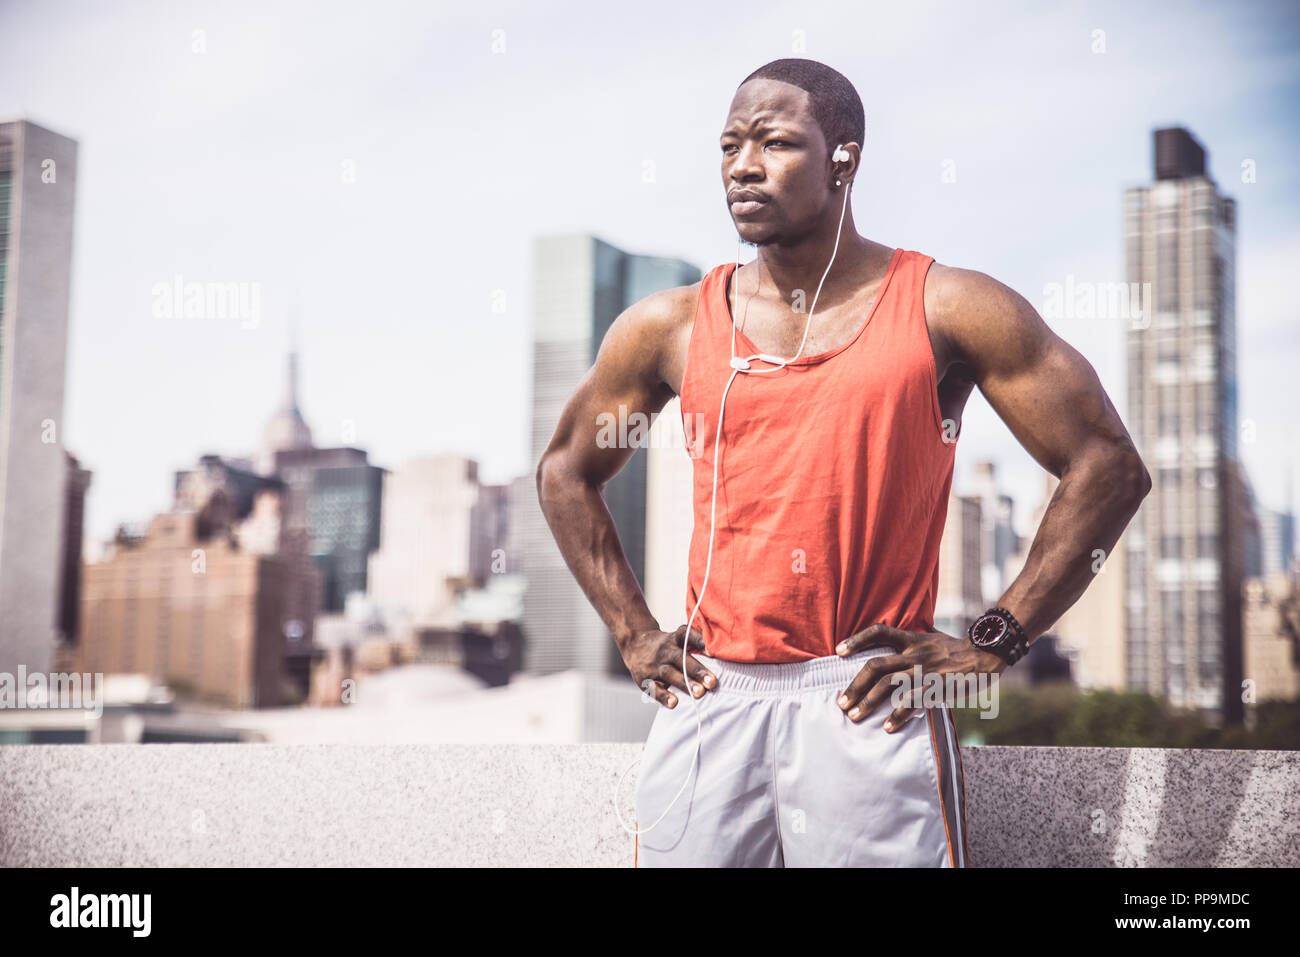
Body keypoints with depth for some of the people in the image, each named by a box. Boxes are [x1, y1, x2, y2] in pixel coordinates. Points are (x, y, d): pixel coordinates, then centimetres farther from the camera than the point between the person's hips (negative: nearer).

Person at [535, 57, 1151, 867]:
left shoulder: (945, 309, -1)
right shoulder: (670, 327, 8)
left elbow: (1109, 466, 0)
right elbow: (565, 473, 22)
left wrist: (991, 643, -4)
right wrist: (635, 633, 13)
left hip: (869, 708, -3)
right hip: (709, 706, 3)